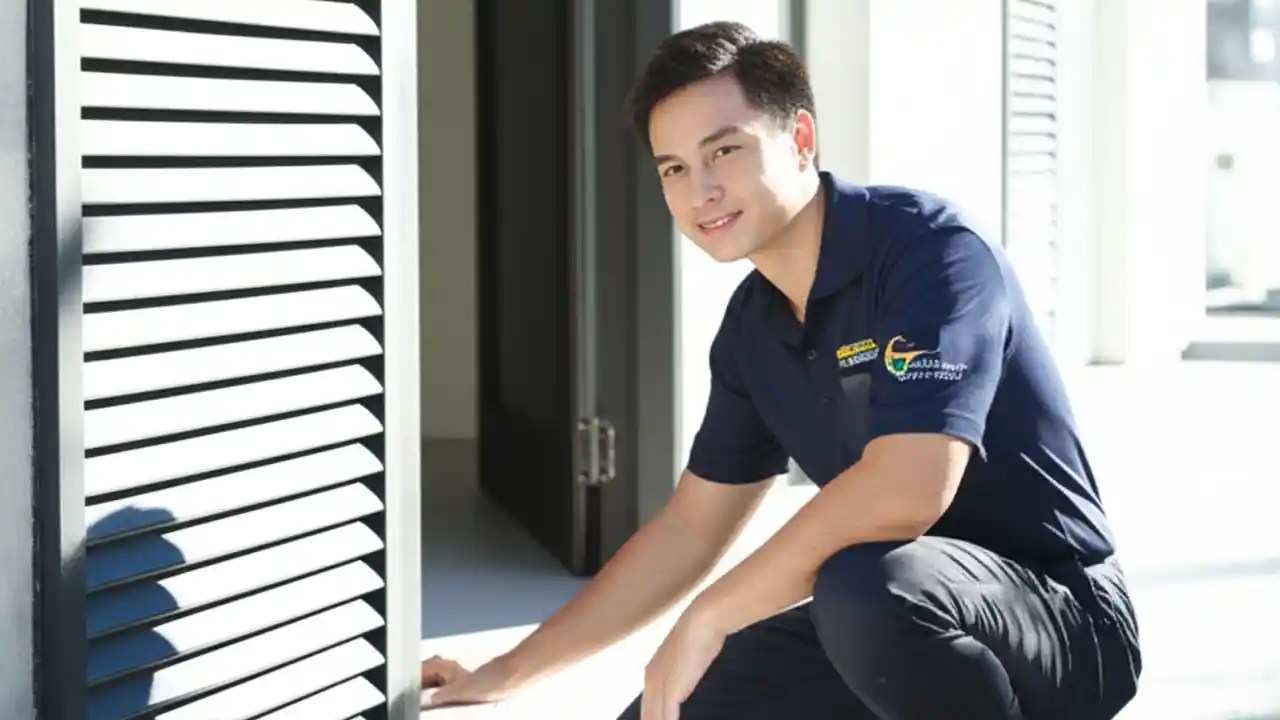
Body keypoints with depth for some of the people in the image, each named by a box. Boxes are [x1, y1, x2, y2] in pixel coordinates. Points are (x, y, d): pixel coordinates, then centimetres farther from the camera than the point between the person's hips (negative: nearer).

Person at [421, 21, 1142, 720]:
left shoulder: (929, 250, -19)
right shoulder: (752, 326, 6)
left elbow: (905, 492, -33)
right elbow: (691, 528, 16)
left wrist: (708, 617, -22)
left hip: (1064, 616, -8)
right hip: (901, 622, 8)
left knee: (867, 586, -38)